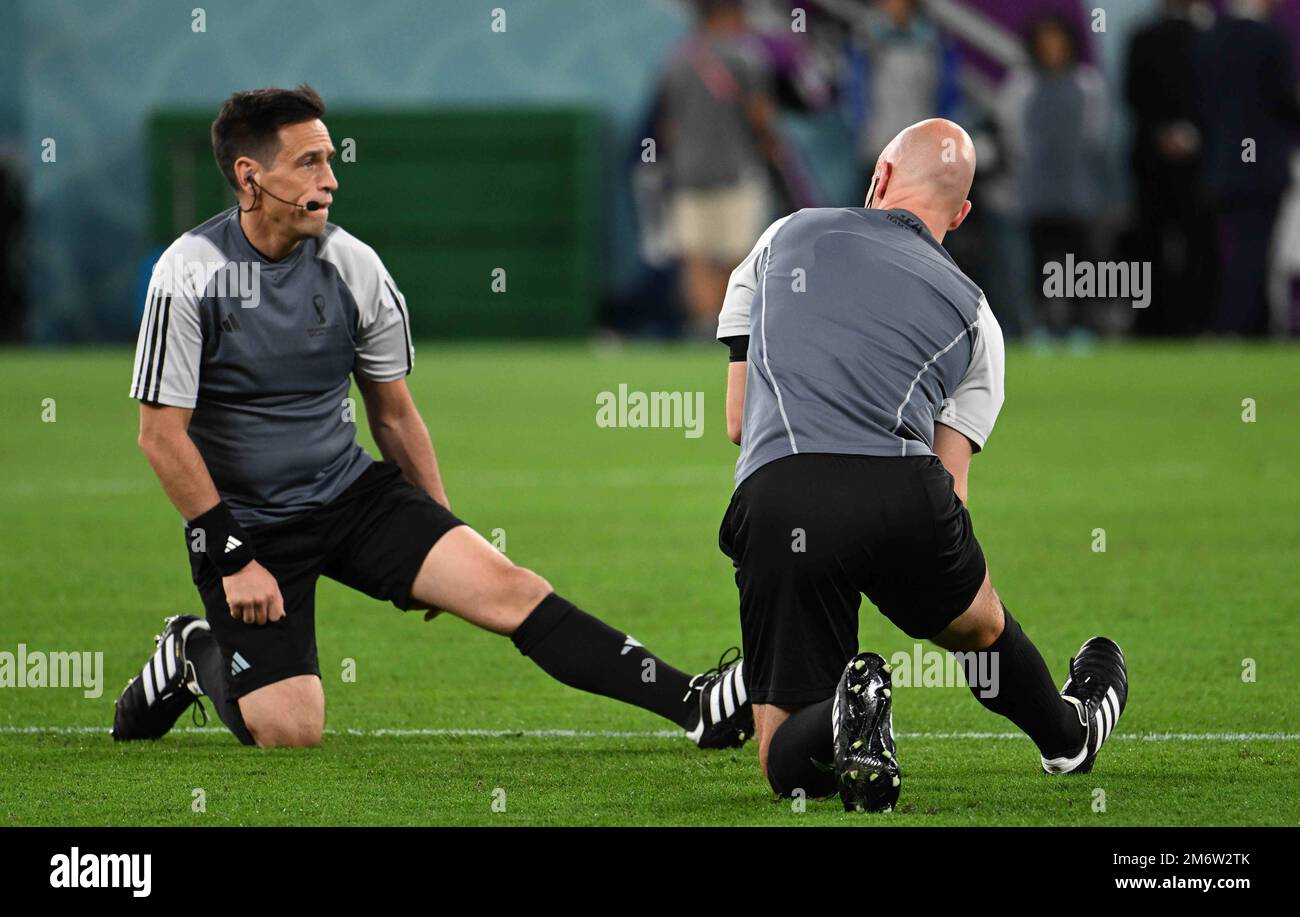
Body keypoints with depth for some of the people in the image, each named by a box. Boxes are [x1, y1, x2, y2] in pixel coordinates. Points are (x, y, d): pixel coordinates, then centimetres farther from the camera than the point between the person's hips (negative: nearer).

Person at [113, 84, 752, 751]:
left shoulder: (354, 266, -2)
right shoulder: (190, 274, -14)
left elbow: (394, 414, 11)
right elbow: (161, 433, -13)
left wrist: (440, 540, 12)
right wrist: (233, 558, -15)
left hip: (356, 495, 3)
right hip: (244, 522, -3)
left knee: (504, 586, -16)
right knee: (289, 731, -15)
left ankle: (699, 704, -20)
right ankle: (196, 657, 16)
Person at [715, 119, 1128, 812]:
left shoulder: (787, 236, 26)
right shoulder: (975, 318, 24)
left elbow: (737, 421, 27)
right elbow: (952, 478, 14)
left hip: (774, 499, -1)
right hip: (905, 495, 1)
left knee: (788, 766, 6)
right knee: (981, 627, 36)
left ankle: (842, 721, -23)